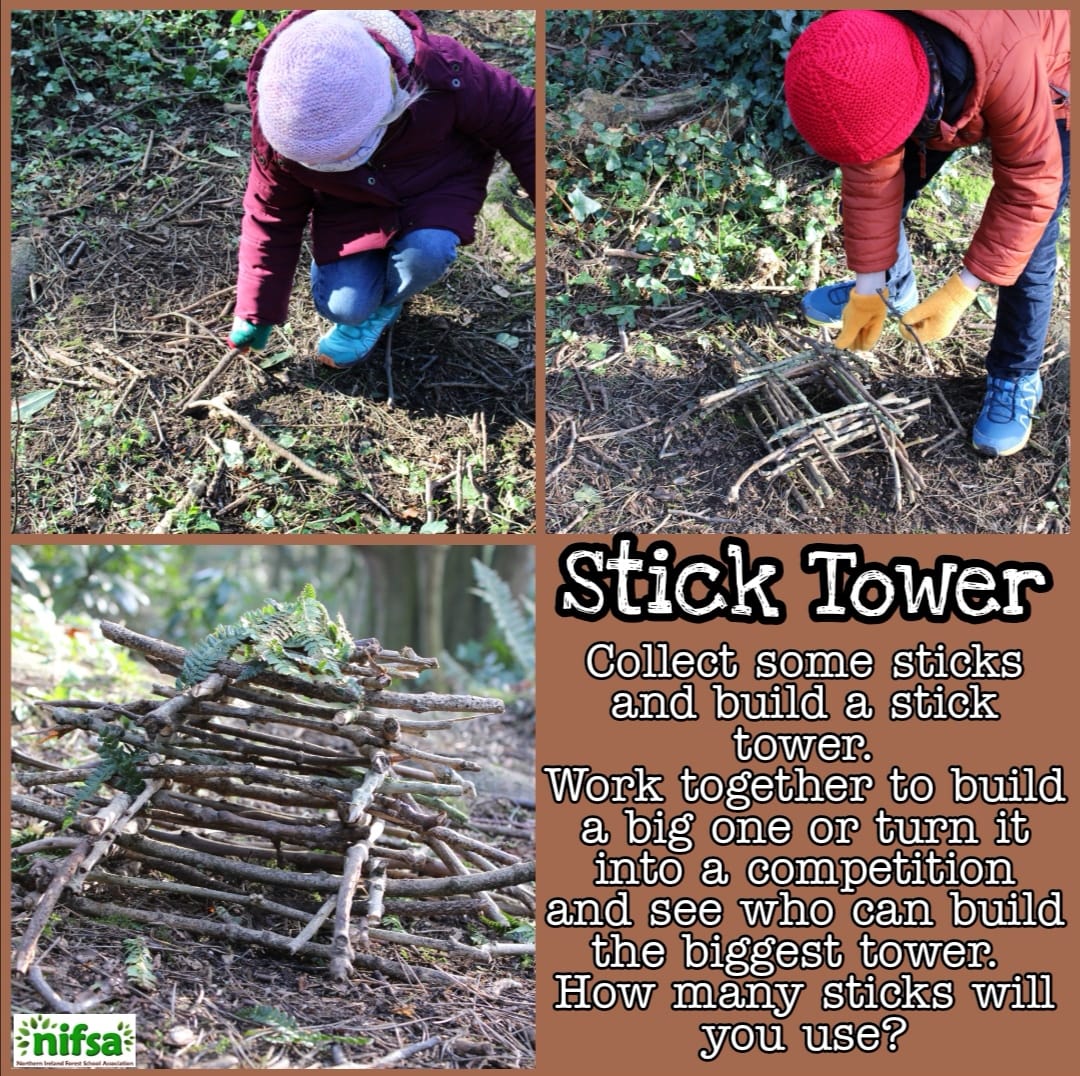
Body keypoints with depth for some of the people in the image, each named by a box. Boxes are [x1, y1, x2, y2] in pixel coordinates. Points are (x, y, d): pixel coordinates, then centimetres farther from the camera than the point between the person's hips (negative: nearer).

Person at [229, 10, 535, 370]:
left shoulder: (442, 73, -37)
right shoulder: (278, 134, -29)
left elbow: (517, 122, -18)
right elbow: (271, 218, -10)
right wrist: (256, 312, -3)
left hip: (438, 187, -1)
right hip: (352, 206, 1)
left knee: (424, 253, -31)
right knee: (343, 308, -15)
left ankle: (383, 306, 4)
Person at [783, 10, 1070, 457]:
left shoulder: (1008, 66, -47)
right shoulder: (856, 69, -33)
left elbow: (1027, 187, -32)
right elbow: (871, 178, -18)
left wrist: (961, 291, -29)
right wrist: (869, 285, -12)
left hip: (1047, 88, -4)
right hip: (945, 89, 4)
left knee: (1026, 253, -10)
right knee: (866, 189, 6)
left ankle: (1016, 378, 13)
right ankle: (893, 289, 36)